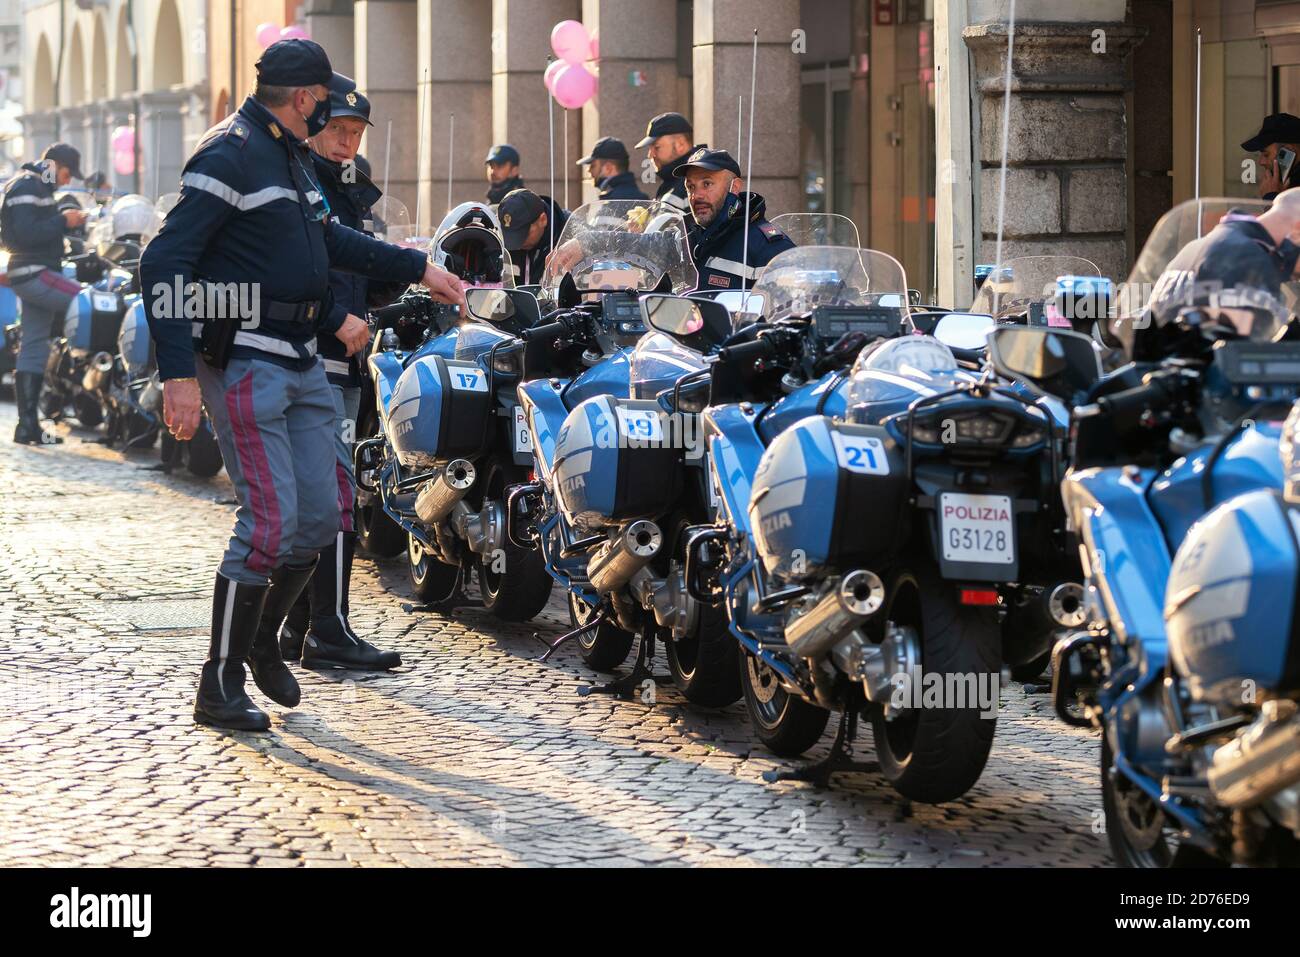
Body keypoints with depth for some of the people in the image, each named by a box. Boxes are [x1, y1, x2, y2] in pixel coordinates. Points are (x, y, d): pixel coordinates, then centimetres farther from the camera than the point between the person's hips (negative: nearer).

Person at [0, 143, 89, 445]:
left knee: (33, 350, 8)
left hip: (35, 276, 11)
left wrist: (68, 223, 10)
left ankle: (28, 426, 8)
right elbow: (26, 233, -22)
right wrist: (63, 221, -18)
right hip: (34, 274, -11)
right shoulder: (26, 187, -12)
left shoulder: (38, 186, 22)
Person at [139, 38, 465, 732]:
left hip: (299, 362, 9)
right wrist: (178, 374, -25)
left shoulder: (293, 157, 17)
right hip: (245, 361, -9)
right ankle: (219, 686, -5)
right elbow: (164, 264, -19)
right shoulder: (230, 154, -13)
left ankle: (262, 641, 29)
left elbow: (326, 240, 33)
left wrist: (418, 268, 33)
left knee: (321, 516, 8)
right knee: (272, 519, -14)